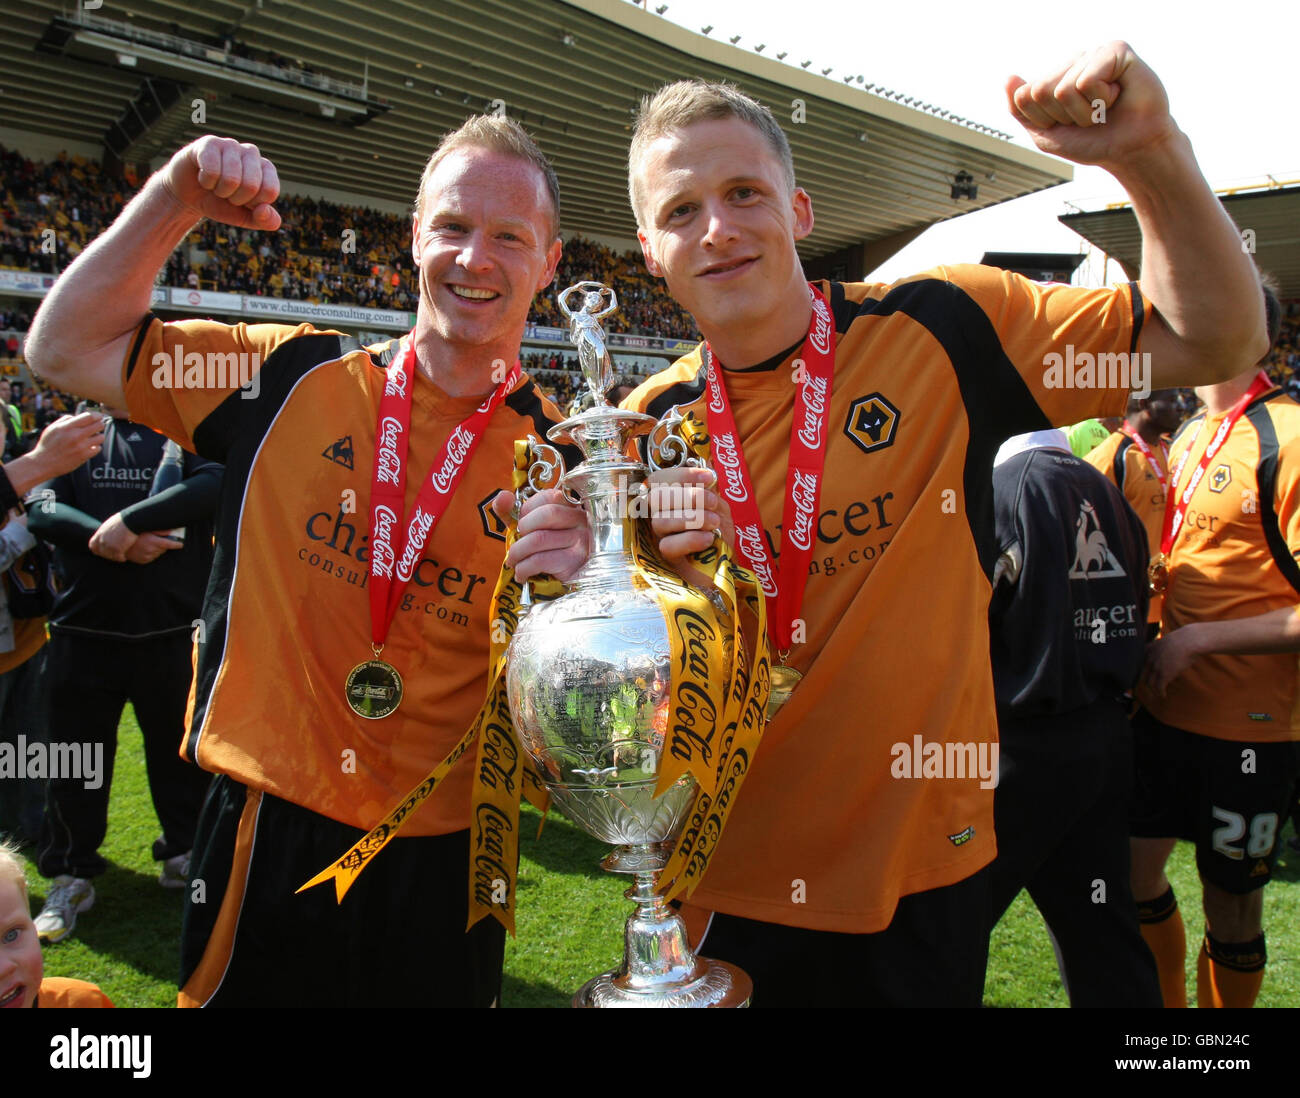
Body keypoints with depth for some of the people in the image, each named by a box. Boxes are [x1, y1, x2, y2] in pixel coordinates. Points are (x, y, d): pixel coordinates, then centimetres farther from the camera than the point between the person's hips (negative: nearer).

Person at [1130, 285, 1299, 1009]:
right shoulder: (1190, 439, 8)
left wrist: (1197, 638, -19)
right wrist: (1159, 635, 8)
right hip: (1166, 704, 7)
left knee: (1232, 903, 11)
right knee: (1133, 870, 15)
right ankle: (1165, 1003, 39)